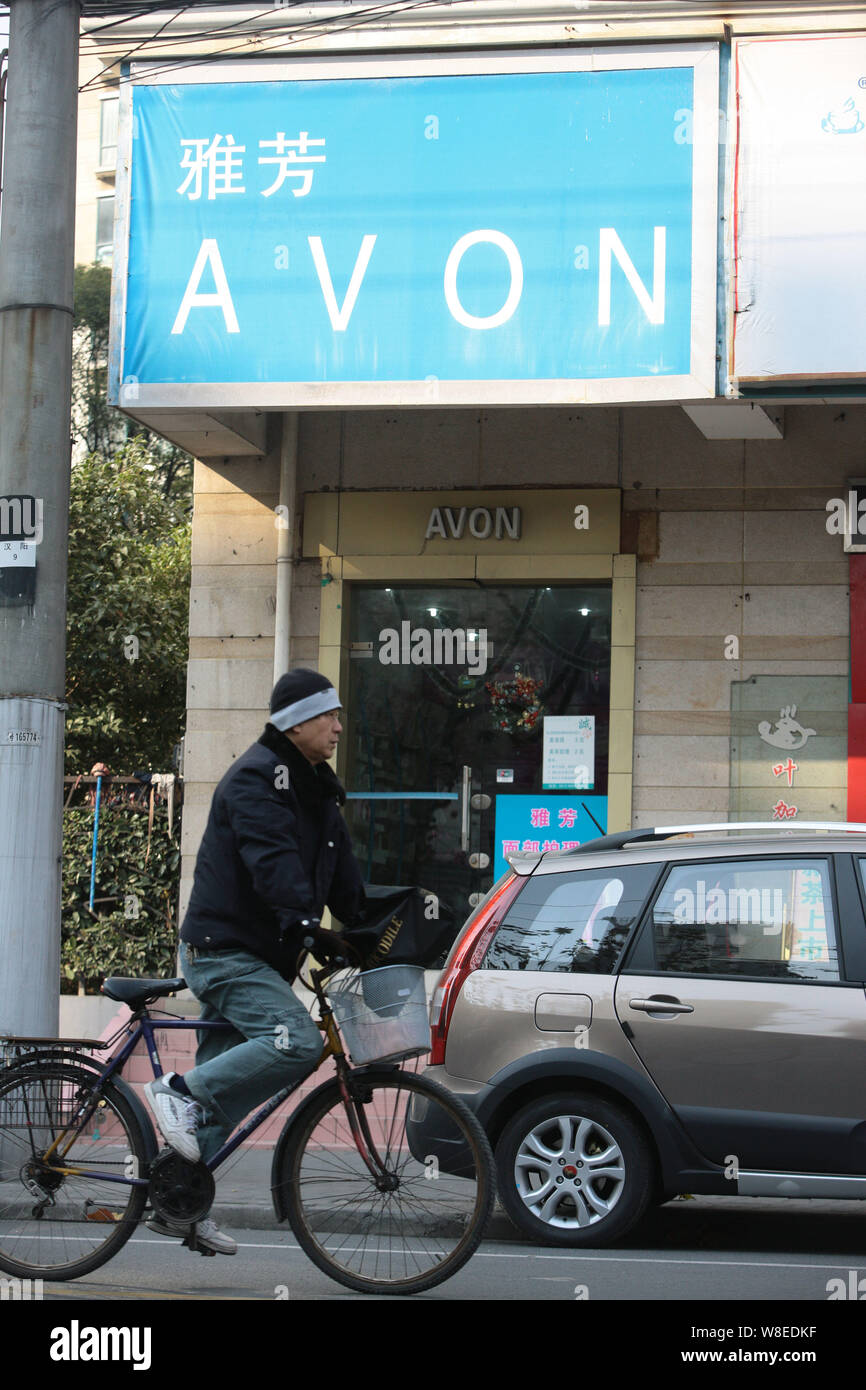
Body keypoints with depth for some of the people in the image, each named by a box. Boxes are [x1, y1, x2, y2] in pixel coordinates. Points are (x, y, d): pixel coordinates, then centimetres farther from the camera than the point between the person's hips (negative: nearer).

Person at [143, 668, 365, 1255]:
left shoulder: (315, 786, 17)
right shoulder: (257, 777, -14)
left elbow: (341, 868, 17)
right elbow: (272, 863, -29)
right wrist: (307, 925, -41)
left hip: (260, 956, 10)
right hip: (225, 950, -10)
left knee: (226, 1080, 11)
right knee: (297, 1041, -27)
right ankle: (180, 1090, -14)